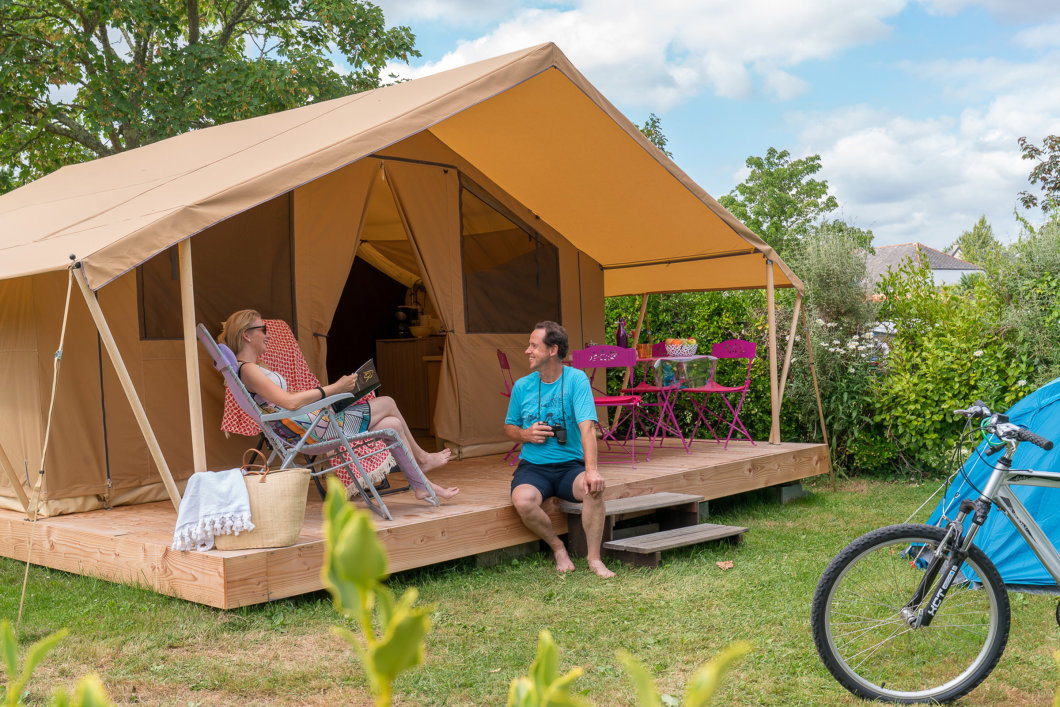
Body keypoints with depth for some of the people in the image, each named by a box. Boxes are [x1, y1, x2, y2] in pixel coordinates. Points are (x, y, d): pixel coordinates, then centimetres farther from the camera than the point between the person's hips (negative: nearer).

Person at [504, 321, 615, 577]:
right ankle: (557, 547, -4)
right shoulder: (522, 386, 4)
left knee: (594, 487, -33)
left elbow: (587, 426, -18)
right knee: (522, 501, -31)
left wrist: (591, 470, -31)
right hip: (532, 467, 2)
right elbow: (509, 427, 17)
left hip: (570, 465, -2)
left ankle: (594, 557, -16)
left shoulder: (576, 379, -7)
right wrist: (525, 434, -8)